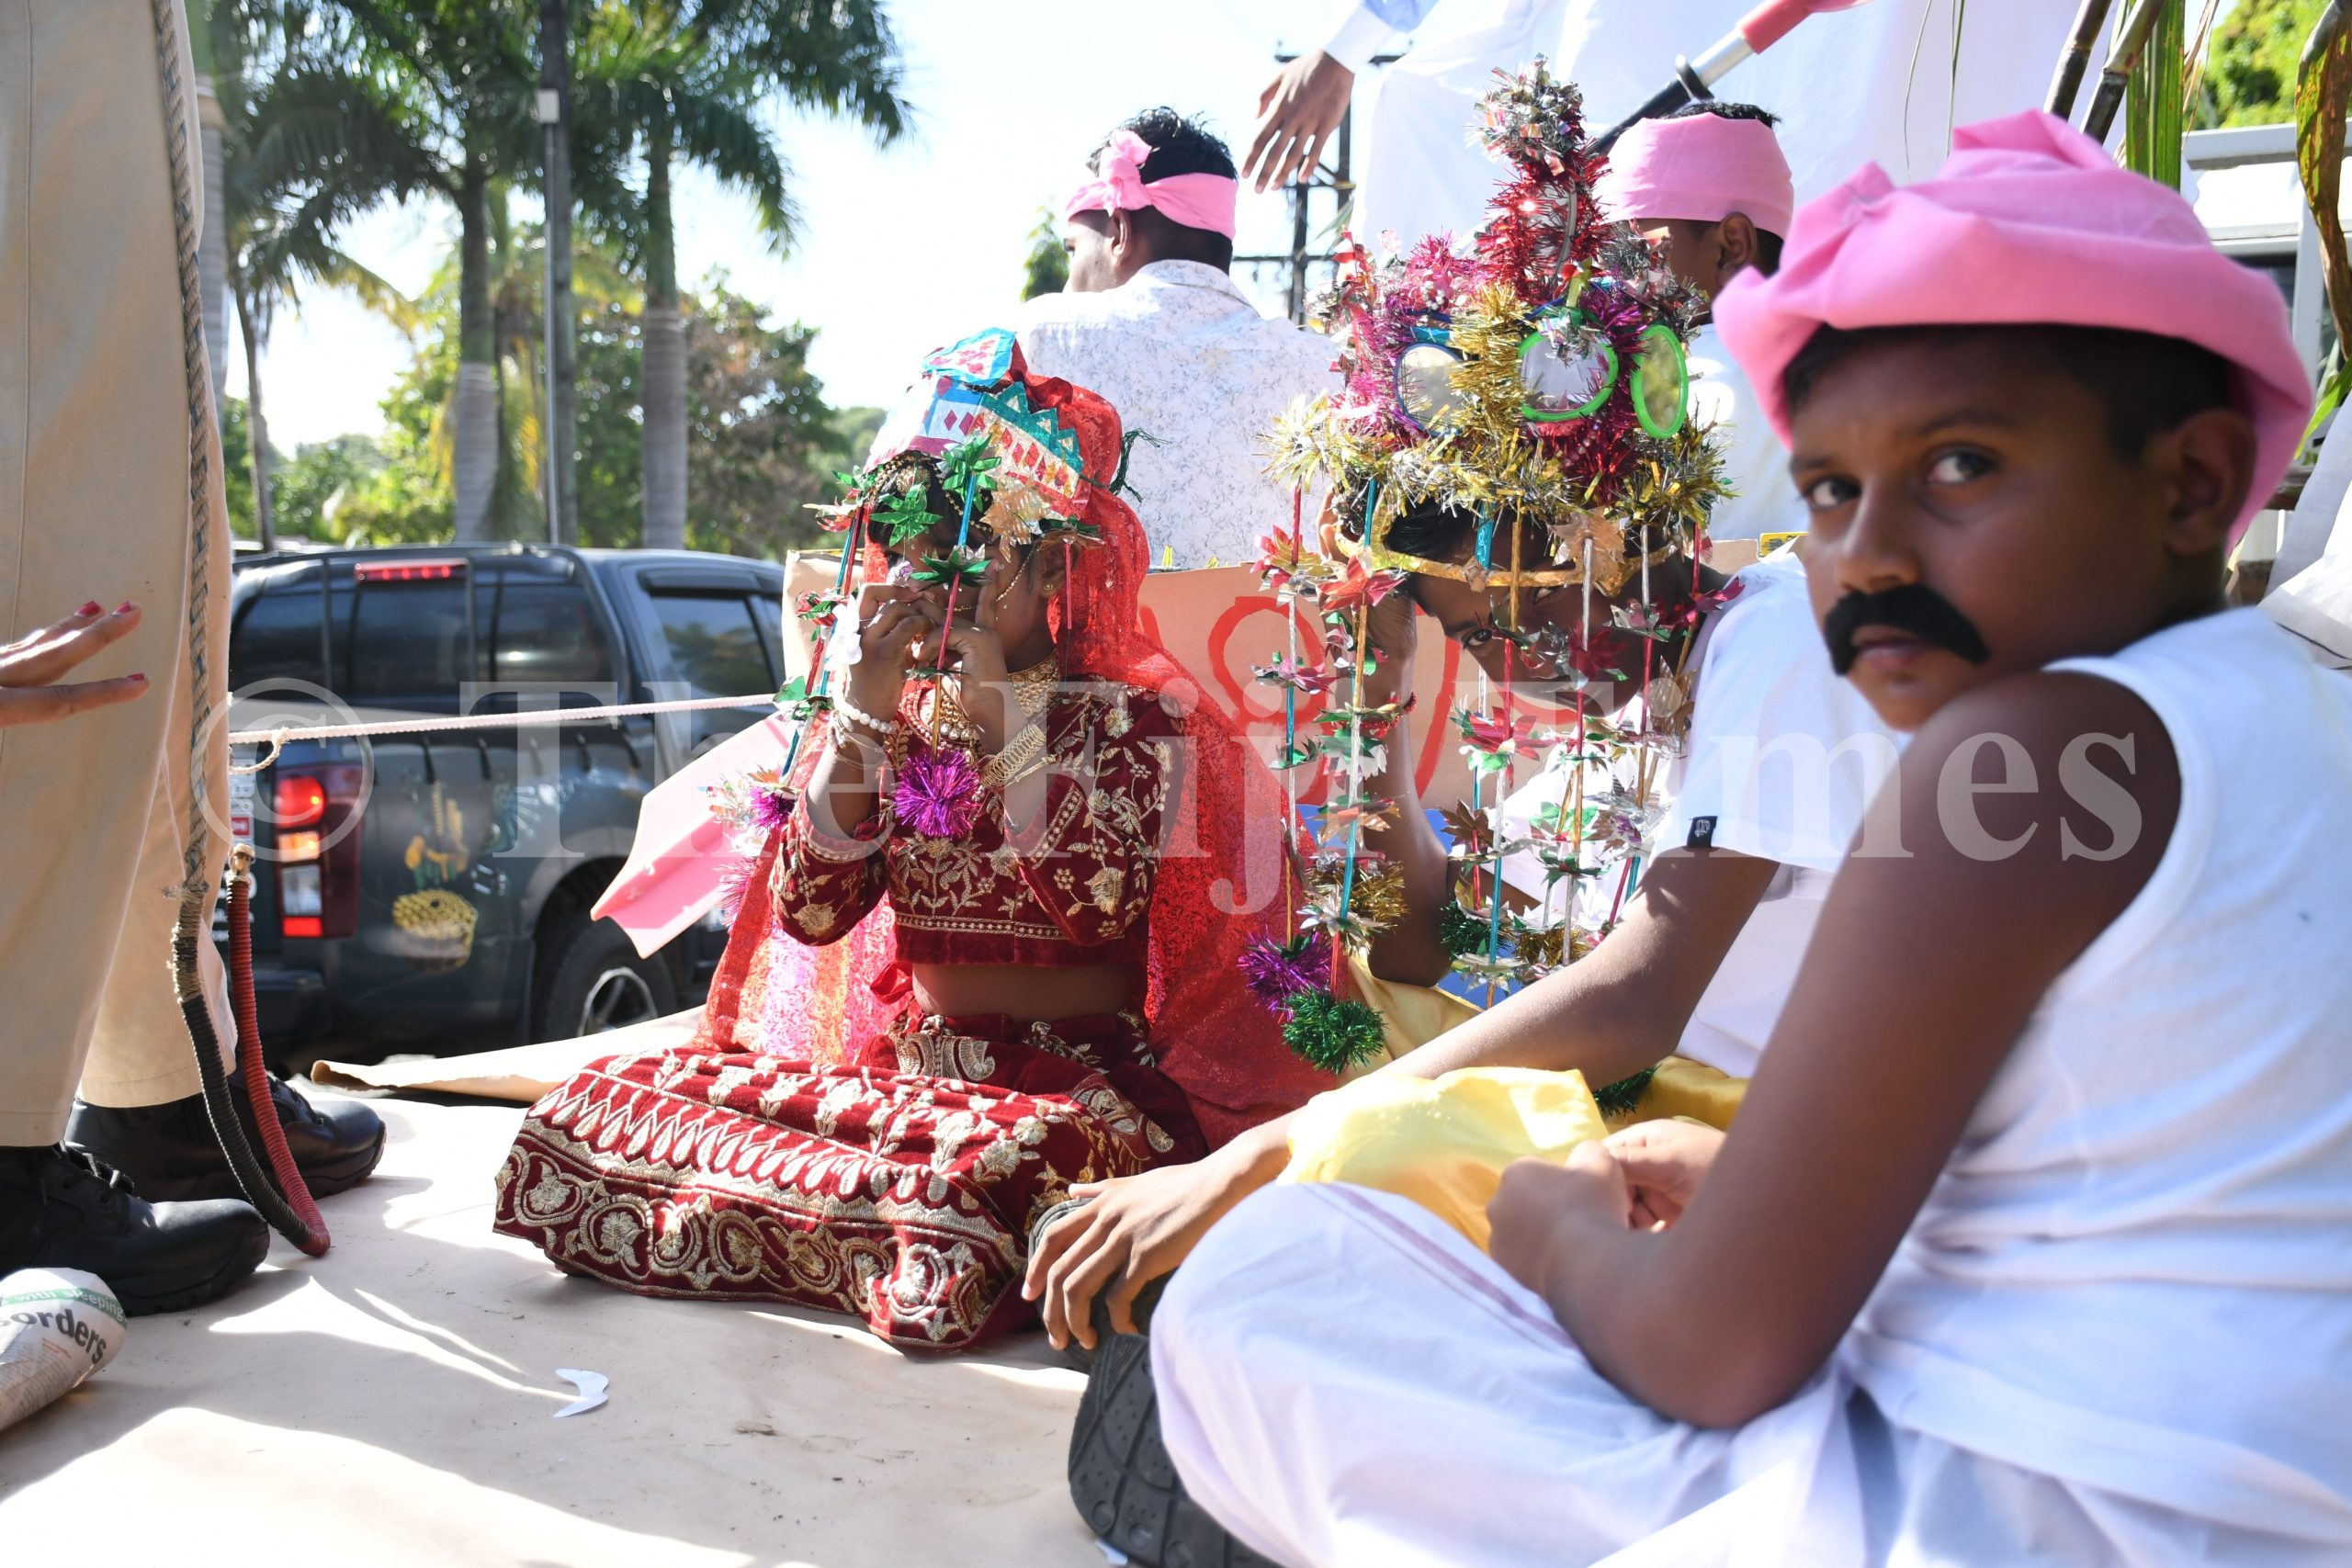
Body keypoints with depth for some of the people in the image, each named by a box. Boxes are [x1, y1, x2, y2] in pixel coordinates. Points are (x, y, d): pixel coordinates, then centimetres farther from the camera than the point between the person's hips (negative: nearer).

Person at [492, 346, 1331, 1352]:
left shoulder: (1139, 715, -1)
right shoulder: (897, 716, 11)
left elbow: (1103, 907, -18)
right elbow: (809, 912, -2)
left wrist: (1004, 718, -16)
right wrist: (866, 711, -10)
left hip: (1077, 1076, -4)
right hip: (903, 1067, 4)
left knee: (1004, 1157, -40)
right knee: (598, 1100, -12)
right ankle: (919, 1240, -14)